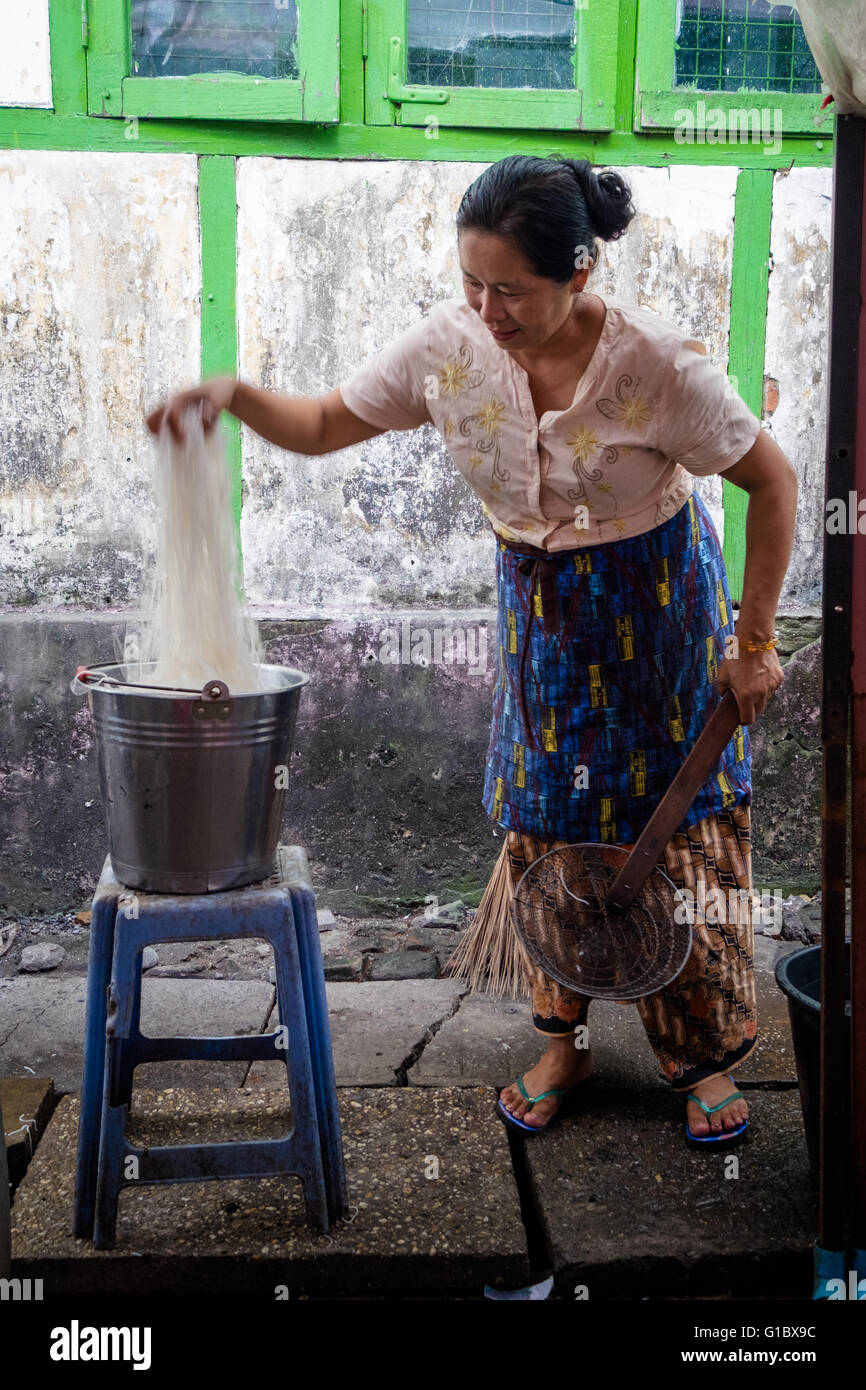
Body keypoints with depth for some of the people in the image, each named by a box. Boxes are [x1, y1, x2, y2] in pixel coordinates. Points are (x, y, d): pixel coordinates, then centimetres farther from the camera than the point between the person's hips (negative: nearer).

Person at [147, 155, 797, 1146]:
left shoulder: (657, 363, -28)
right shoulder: (448, 344, -18)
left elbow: (773, 480, -16)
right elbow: (326, 424, -6)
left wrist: (753, 642, -14)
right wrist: (235, 395, -27)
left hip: (658, 600, -3)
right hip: (539, 601, 3)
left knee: (684, 828, 3)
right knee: (542, 821, 7)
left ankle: (707, 1056, 22)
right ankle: (561, 1041, 26)